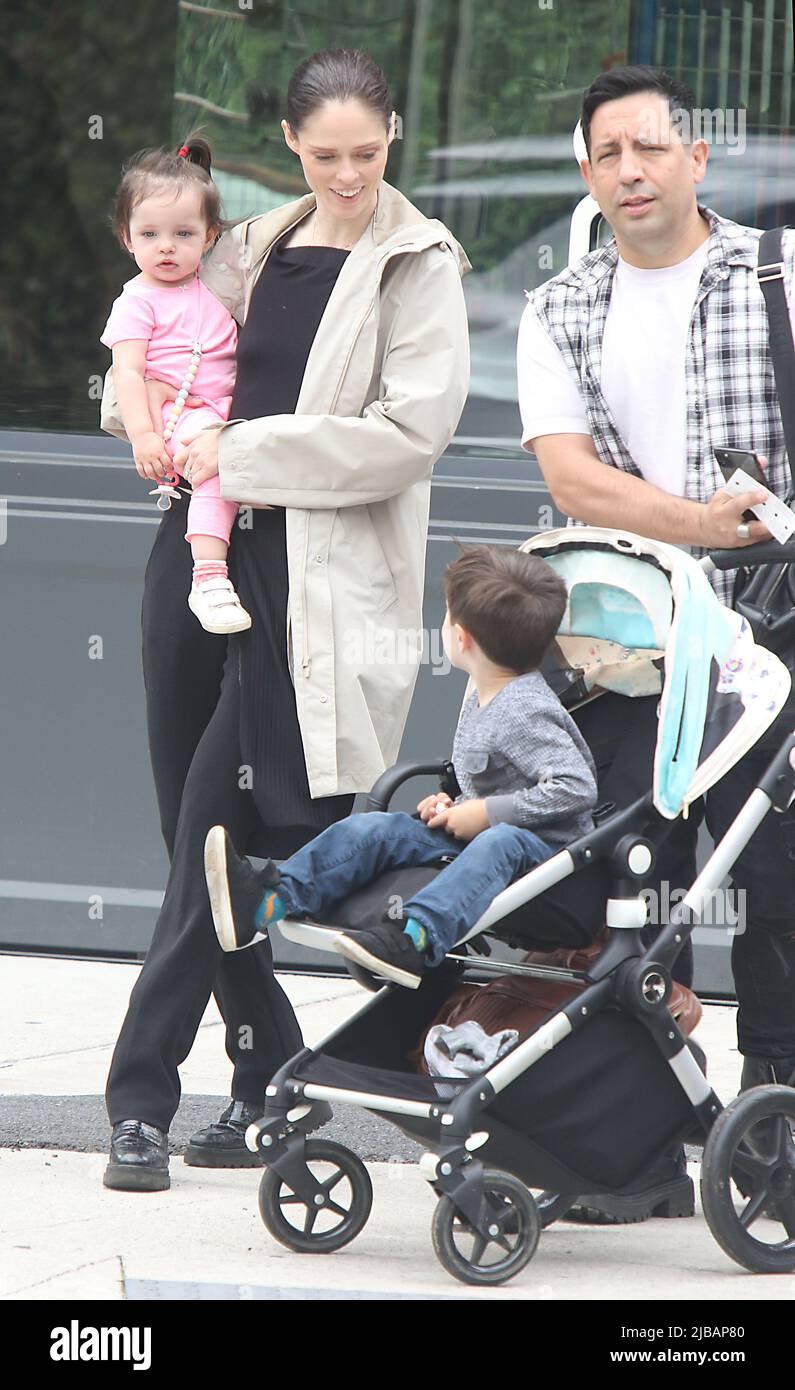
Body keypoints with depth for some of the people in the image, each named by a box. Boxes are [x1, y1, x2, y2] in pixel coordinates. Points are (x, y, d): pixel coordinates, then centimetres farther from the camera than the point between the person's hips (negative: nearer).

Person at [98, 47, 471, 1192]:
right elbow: (159, 355, 28)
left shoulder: (419, 265, -1)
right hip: (205, 548, 6)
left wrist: (251, 455, -11)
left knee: (218, 831, -11)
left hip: (320, 574, -6)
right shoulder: (256, 250, 16)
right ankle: (267, 1075, 17)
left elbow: (414, 430, -11)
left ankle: (145, 1095, -10)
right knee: (196, 831, 6)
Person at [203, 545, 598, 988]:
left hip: (542, 850, -9)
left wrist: (487, 813, -21)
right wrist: (457, 807, 4)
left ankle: (416, 940, -65)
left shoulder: (526, 713, -16)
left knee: (500, 841, -42)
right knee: (375, 828, -8)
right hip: (477, 841, 9)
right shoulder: (480, 702, 15)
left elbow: (577, 789, -26)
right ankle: (264, 904, -24)